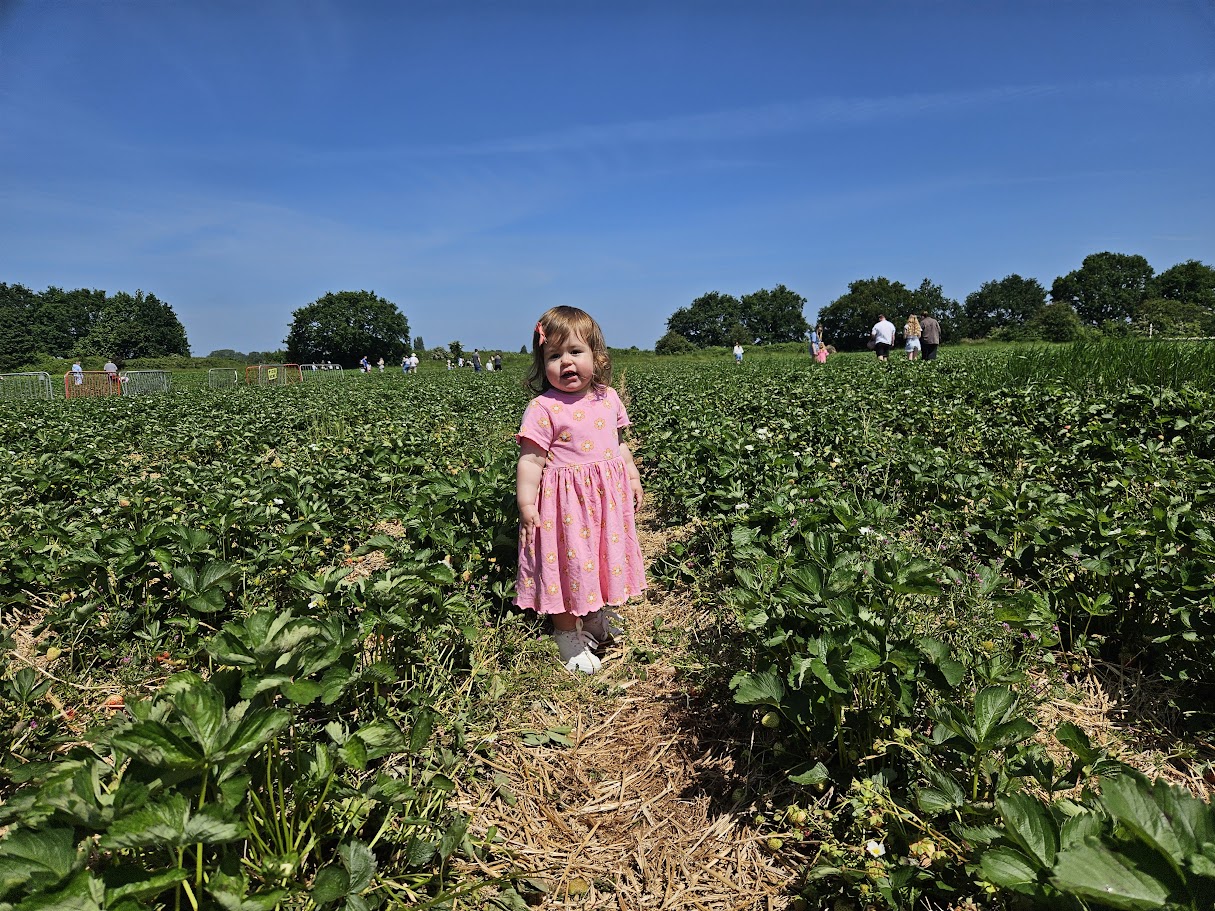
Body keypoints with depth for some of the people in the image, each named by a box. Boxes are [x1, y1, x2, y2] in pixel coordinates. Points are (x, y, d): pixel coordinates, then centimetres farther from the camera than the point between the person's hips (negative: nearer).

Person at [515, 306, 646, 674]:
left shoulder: (608, 398, 4)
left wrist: (633, 477, 15)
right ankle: (568, 637, 23)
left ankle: (597, 619, 42)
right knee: (568, 565, 4)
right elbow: (530, 459, -16)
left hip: (608, 497, 6)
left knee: (605, 559, 18)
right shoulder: (543, 408, -15)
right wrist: (526, 503, -20)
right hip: (565, 502, -6)